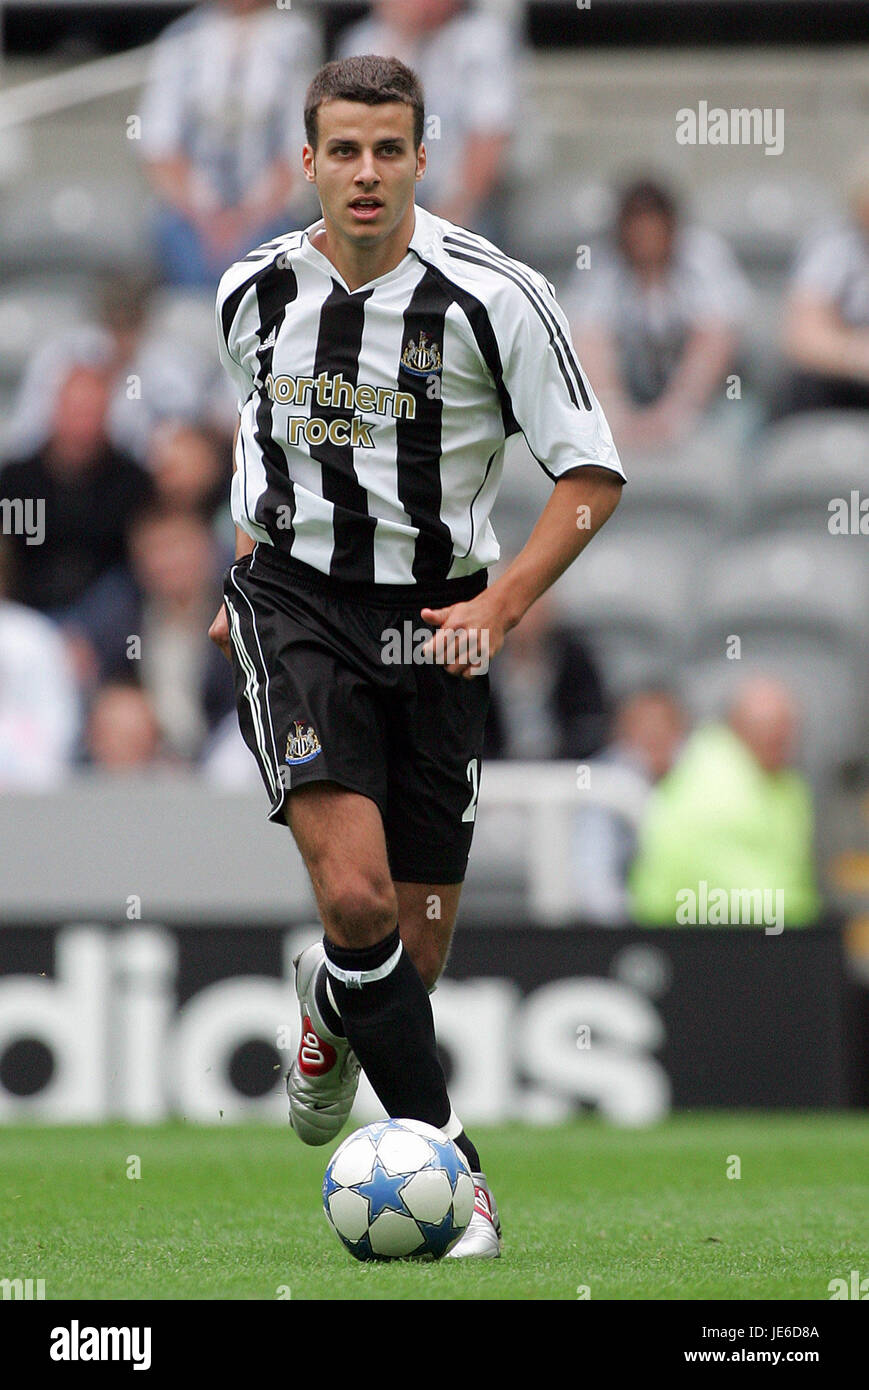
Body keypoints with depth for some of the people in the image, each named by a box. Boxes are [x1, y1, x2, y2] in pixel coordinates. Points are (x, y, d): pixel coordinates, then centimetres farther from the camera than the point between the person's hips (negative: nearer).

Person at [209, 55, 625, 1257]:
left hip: (436, 620, 0)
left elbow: (593, 472, -6)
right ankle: (449, 1158, -11)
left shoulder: (493, 296, -10)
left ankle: (331, 1005, 42)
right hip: (298, 605, 0)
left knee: (419, 945, 5)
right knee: (356, 896, -21)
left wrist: (503, 603, -17)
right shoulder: (255, 293, 0)